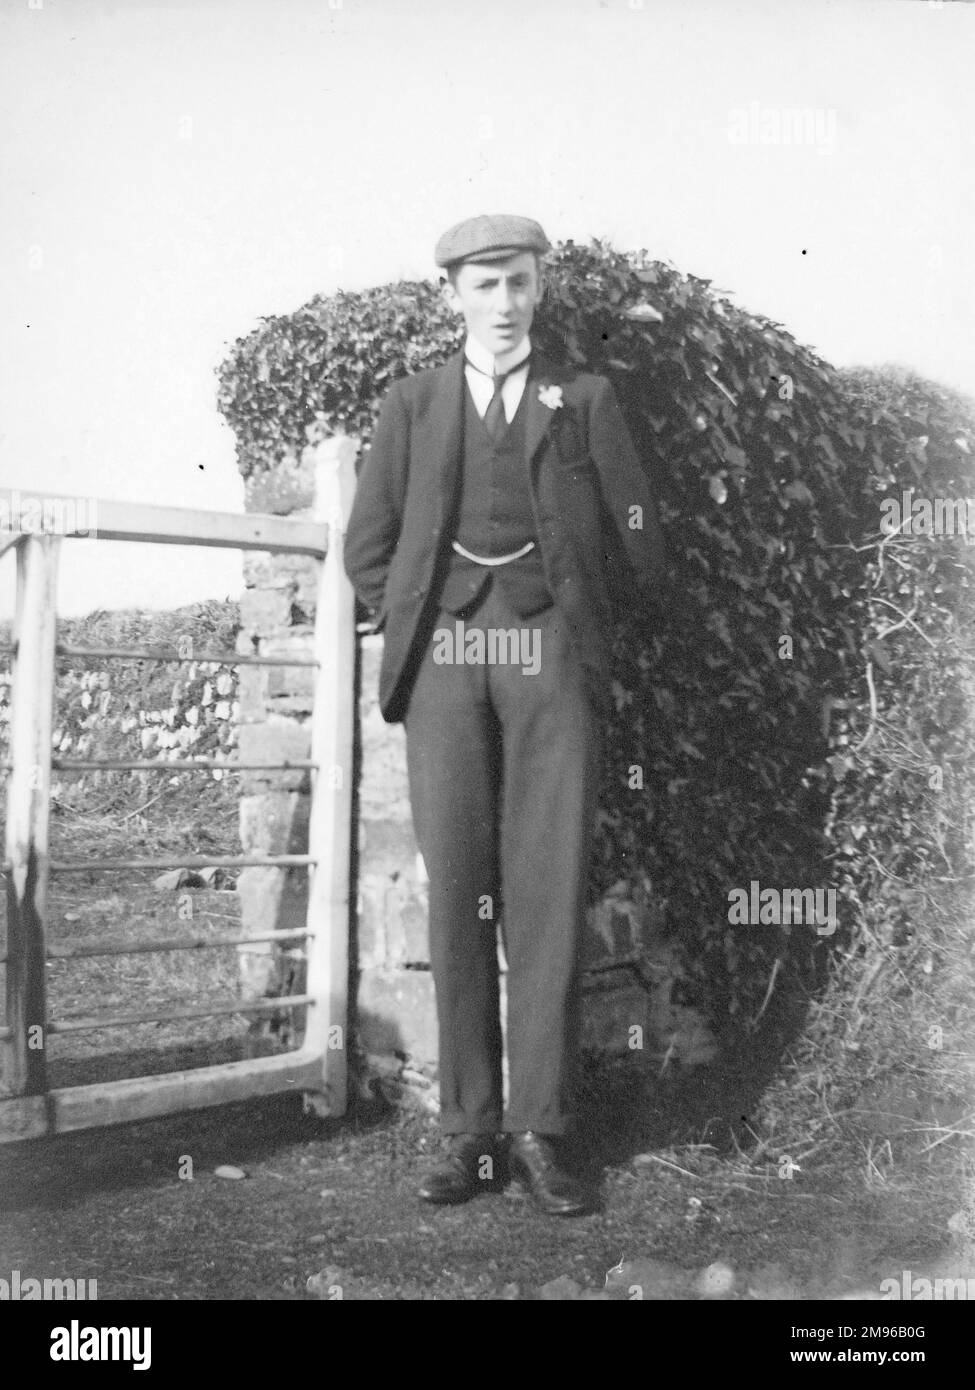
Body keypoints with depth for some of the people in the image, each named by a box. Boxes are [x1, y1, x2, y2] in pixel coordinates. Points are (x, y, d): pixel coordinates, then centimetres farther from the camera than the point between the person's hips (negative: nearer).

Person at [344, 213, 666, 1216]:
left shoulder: (585, 400, 16)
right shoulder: (411, 405, 17)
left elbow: (639, 549, 12)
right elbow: (368, 549, 15)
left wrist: (566, 609, 10)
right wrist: (416, 628, 7)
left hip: (551, 655, -1)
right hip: (444, 661, 1)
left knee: (548, 896, -6)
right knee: (456, 898, -2)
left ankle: (540, 1132, 0)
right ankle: (470, 1135, 3)